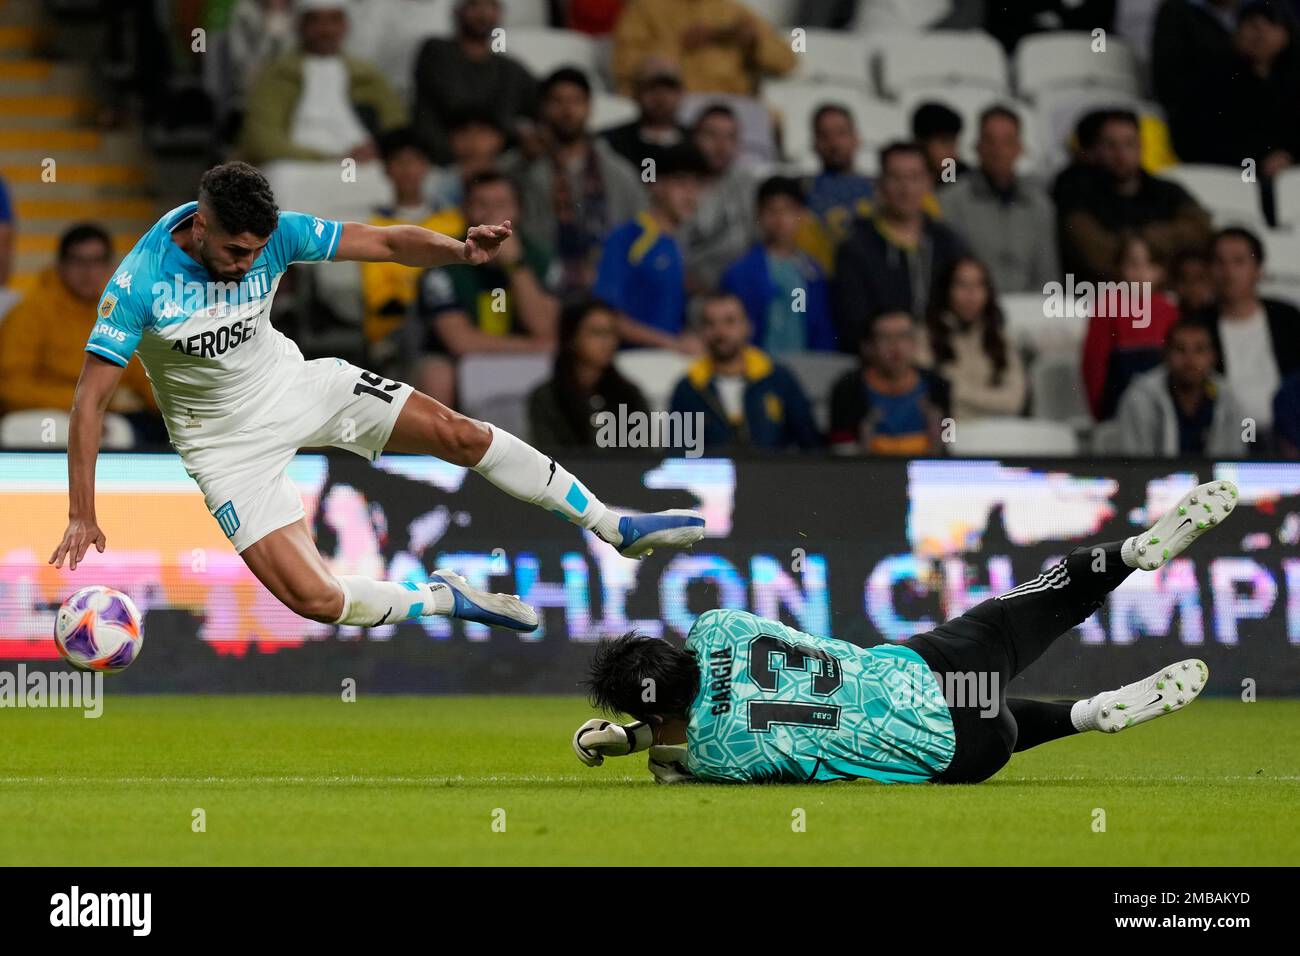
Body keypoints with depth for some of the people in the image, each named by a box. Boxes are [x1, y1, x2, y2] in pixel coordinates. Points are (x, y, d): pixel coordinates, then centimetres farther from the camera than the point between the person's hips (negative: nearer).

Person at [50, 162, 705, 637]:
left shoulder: (274, 233, -17)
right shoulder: (138, 284, -28)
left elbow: (387, 243, -15)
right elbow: (90, 400, -24)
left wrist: (462, 251, -36)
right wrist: (81, 517, -30)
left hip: (293, 383, 4)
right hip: (227, 444, -4)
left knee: (461, 434, -3)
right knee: (314, 599, -19)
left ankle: (615, 528, 15)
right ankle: (441, 599, 11)